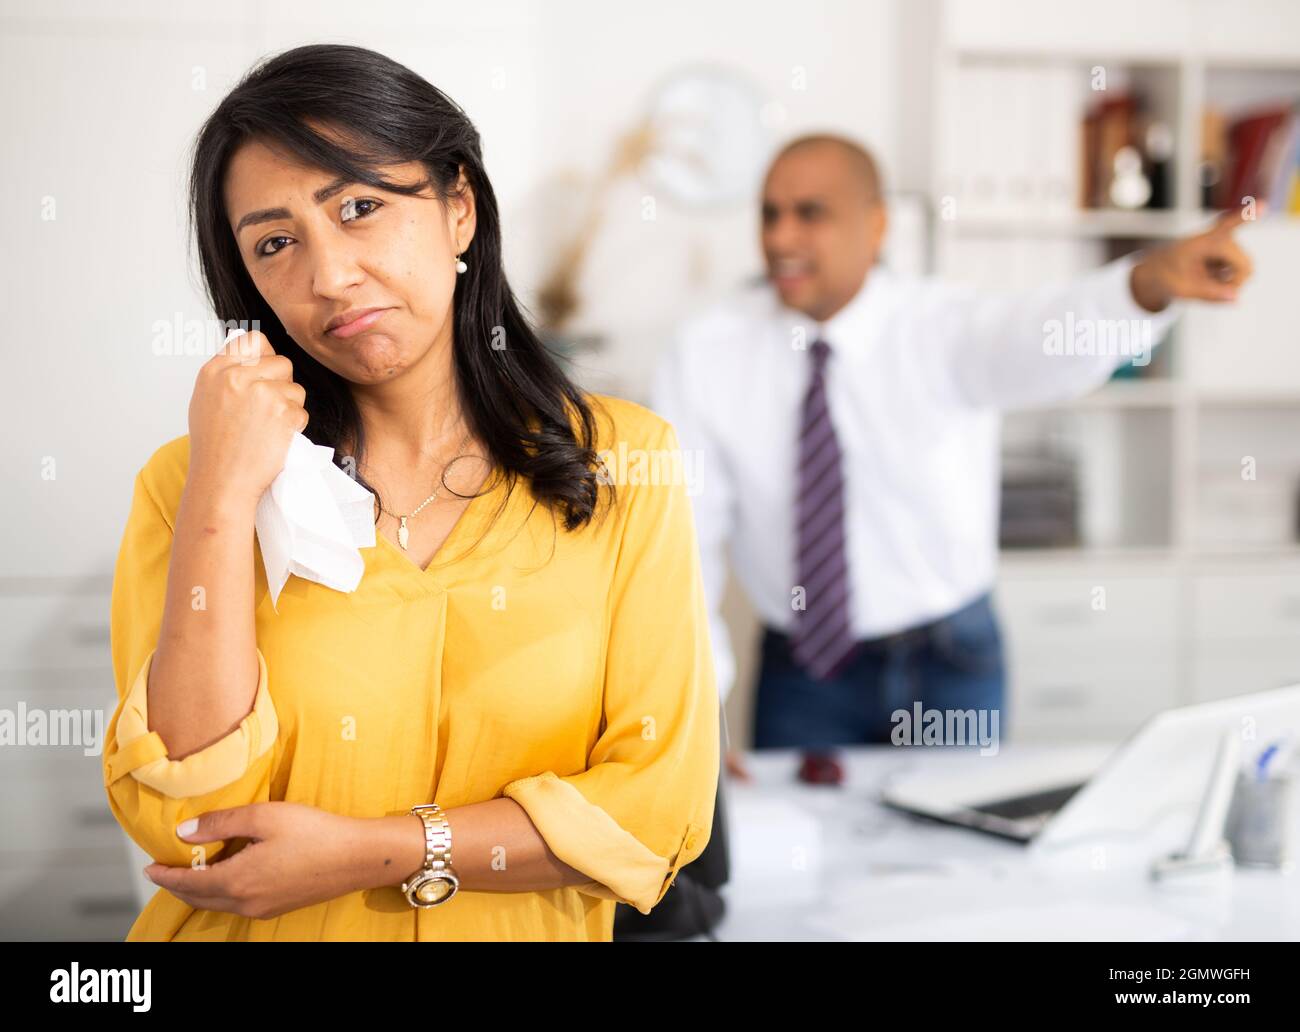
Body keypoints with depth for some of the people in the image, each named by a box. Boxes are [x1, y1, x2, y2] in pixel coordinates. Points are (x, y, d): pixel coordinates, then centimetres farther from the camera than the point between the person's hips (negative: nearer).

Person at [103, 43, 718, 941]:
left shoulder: (622, 461, -2)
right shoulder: (187, 485, -1)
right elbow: (187, 826, -10)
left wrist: (371, 853, -11)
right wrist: (225, 497, -15)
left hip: (521, 926, 0)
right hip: (253, 929, 1)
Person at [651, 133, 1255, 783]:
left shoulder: (939, 326, -16)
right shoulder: (706, 354, -10)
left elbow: (1042, 339, -39)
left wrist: (1152, 280, -61)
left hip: (949, 663, -1)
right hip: (802, 676, 1)